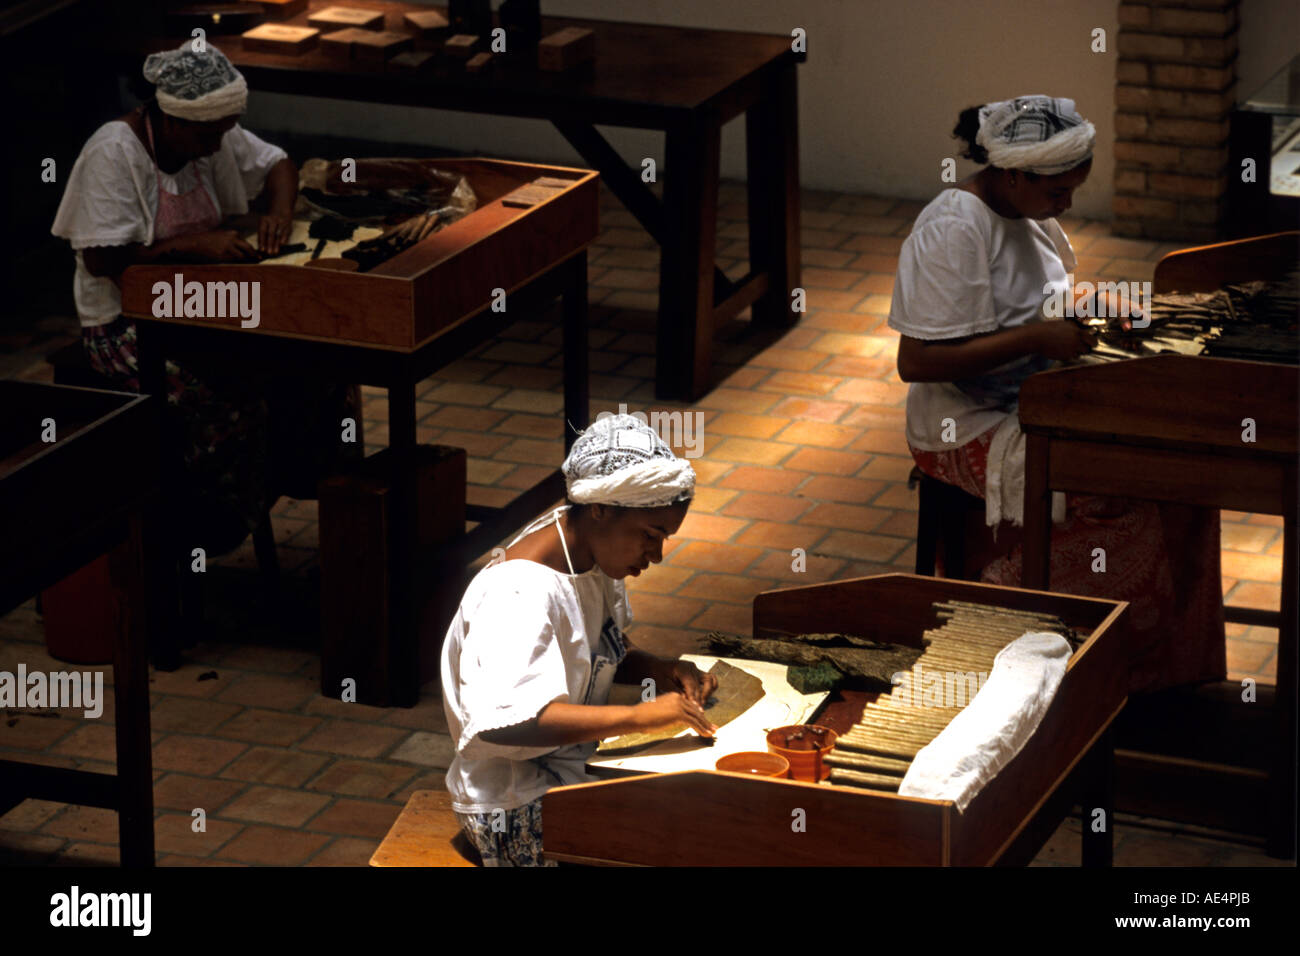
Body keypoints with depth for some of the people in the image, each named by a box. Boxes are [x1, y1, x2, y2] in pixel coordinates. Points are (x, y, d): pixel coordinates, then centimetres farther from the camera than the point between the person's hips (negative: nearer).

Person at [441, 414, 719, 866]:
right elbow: (499, 718, -37)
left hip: (583, 759, 9)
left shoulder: (595, 559, 3)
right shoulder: (521, 594, -25)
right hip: (520, 808, -9)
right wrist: (638, 715, -36)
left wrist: (664, 672, -2)